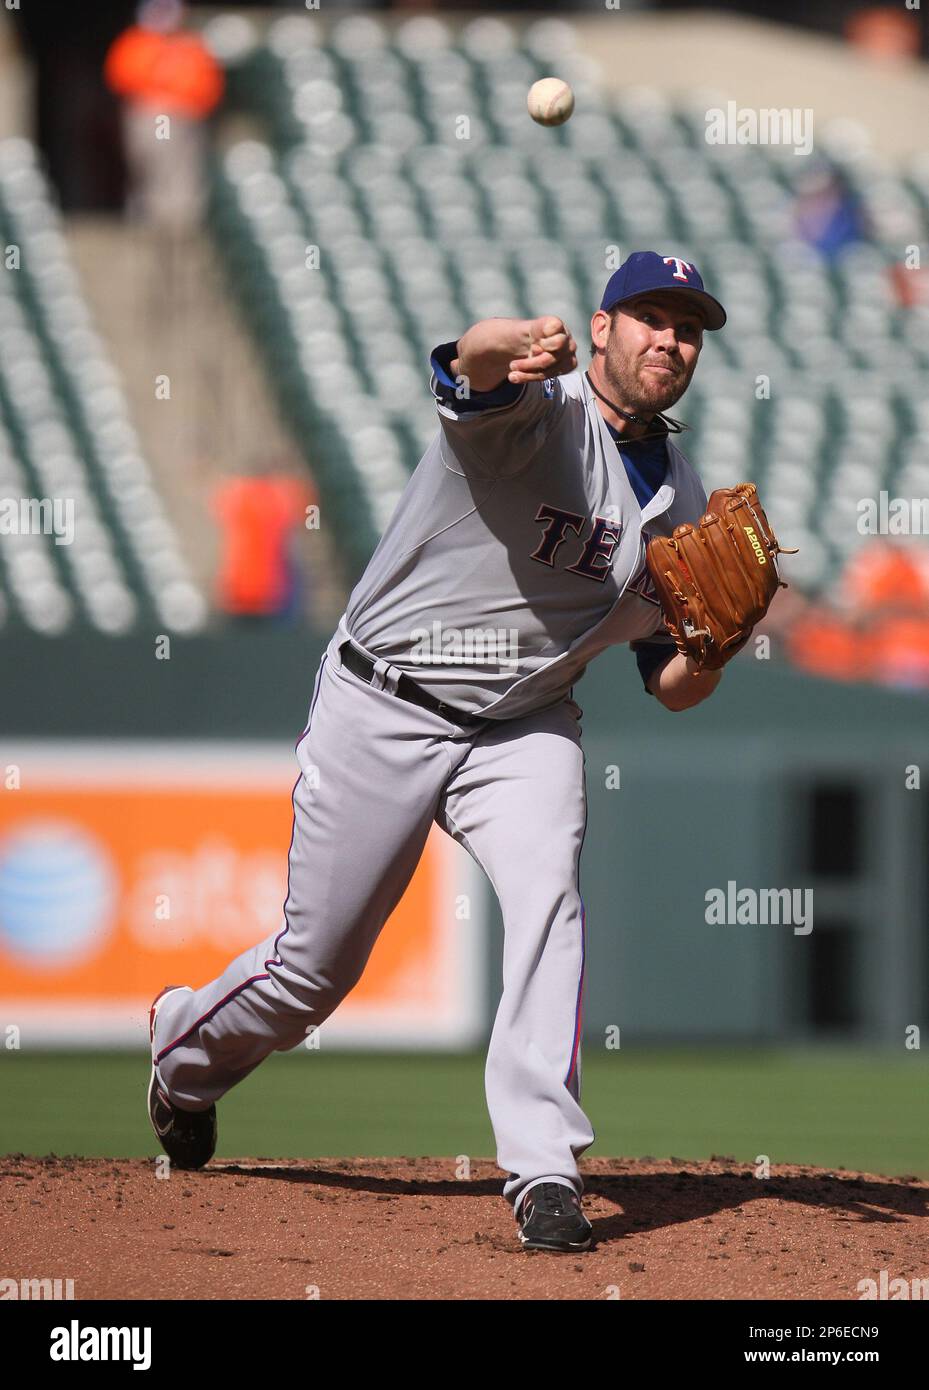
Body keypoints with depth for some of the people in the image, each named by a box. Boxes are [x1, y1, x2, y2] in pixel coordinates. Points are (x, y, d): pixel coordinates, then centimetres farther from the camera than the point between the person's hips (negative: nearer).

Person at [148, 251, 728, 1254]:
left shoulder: (679, 504, 4)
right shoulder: (540, 408, -16)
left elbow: (672, 686, 10)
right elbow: (469, 370, -42)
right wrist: (506, 352, -67)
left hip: (522, 729, 4)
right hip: (384, 710, -4)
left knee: (547, 900, -24)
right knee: (317, 963, 3)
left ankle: (544, 1171, -25)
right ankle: (187, 1050, 37)